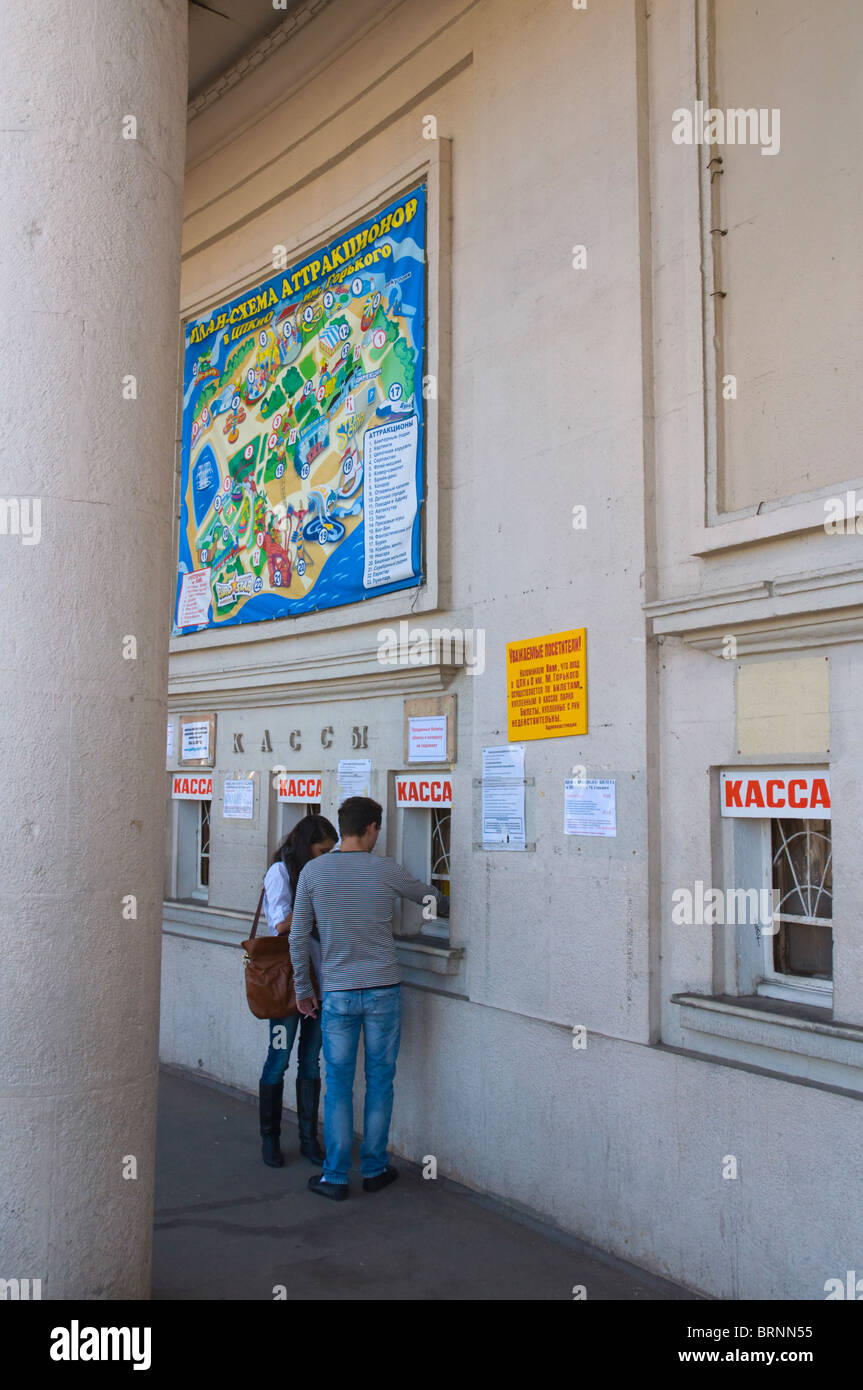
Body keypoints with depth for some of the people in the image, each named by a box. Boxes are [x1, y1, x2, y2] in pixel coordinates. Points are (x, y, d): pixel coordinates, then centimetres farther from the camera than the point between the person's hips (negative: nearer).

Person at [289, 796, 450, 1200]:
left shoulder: (313, 872, -3)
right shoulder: (386, 871, -4)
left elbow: (299, 938, 1)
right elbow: (430, 896, 14)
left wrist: (302, 989, 13)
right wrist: (450, 909, 36)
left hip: (336, 995, 1)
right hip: (383, 990, 0)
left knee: (338, 1085, 8)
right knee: (380, 1081, 12)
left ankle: (336, 1177, 15)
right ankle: (374, 1169, 22)